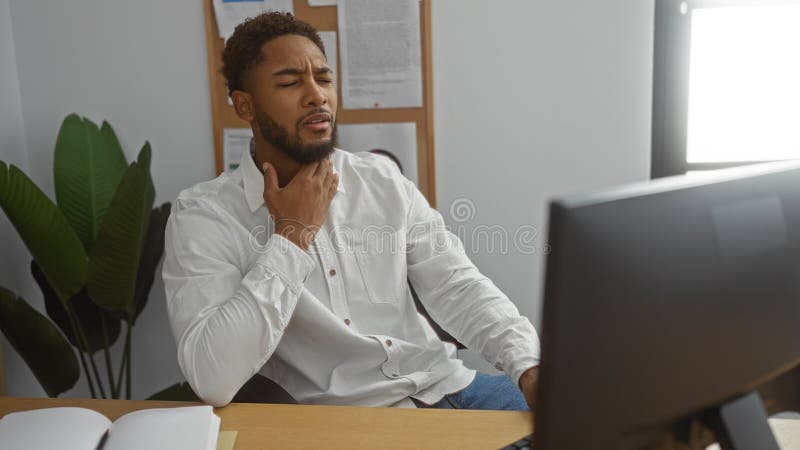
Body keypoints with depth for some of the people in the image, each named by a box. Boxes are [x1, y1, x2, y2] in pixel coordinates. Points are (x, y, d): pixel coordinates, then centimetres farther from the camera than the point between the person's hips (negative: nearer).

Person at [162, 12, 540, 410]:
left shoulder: (382, 179, 5)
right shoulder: (205, 214, -9)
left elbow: (458, 287, 3)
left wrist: (530, 367, -13)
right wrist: (293, 234, -17)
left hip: (447, 388, 4)